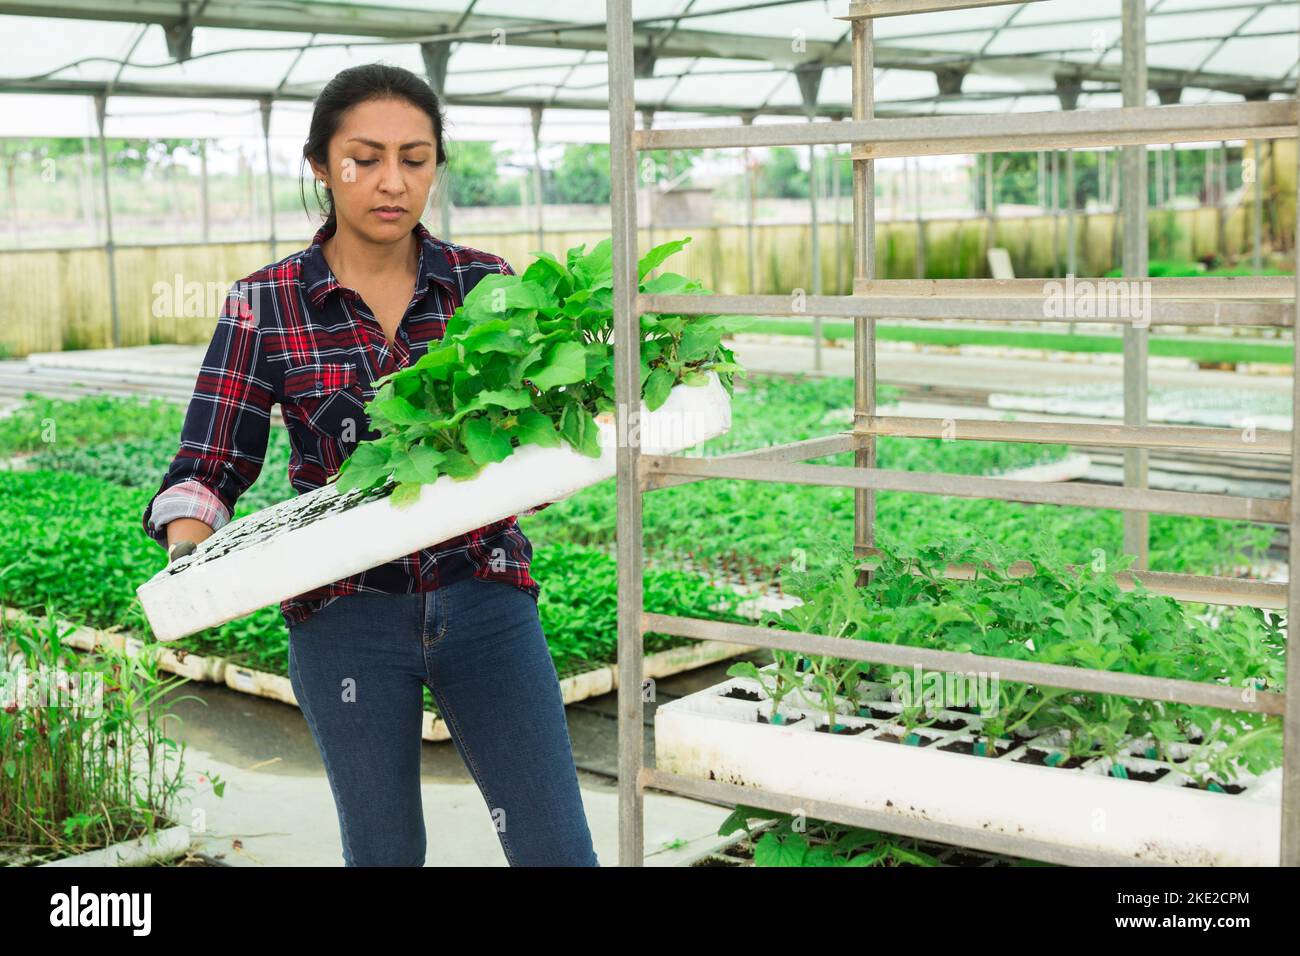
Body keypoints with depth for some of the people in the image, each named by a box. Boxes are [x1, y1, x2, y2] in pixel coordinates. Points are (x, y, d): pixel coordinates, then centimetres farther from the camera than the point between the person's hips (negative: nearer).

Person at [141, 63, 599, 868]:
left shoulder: (487, 284, 2)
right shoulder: (267, 305, -2)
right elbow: (208, 468, -2)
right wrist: (190, 559, -23)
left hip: (485, 594, 1)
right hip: (345, 612, -1)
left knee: (556, 849, 1)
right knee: (386, 849, 14)